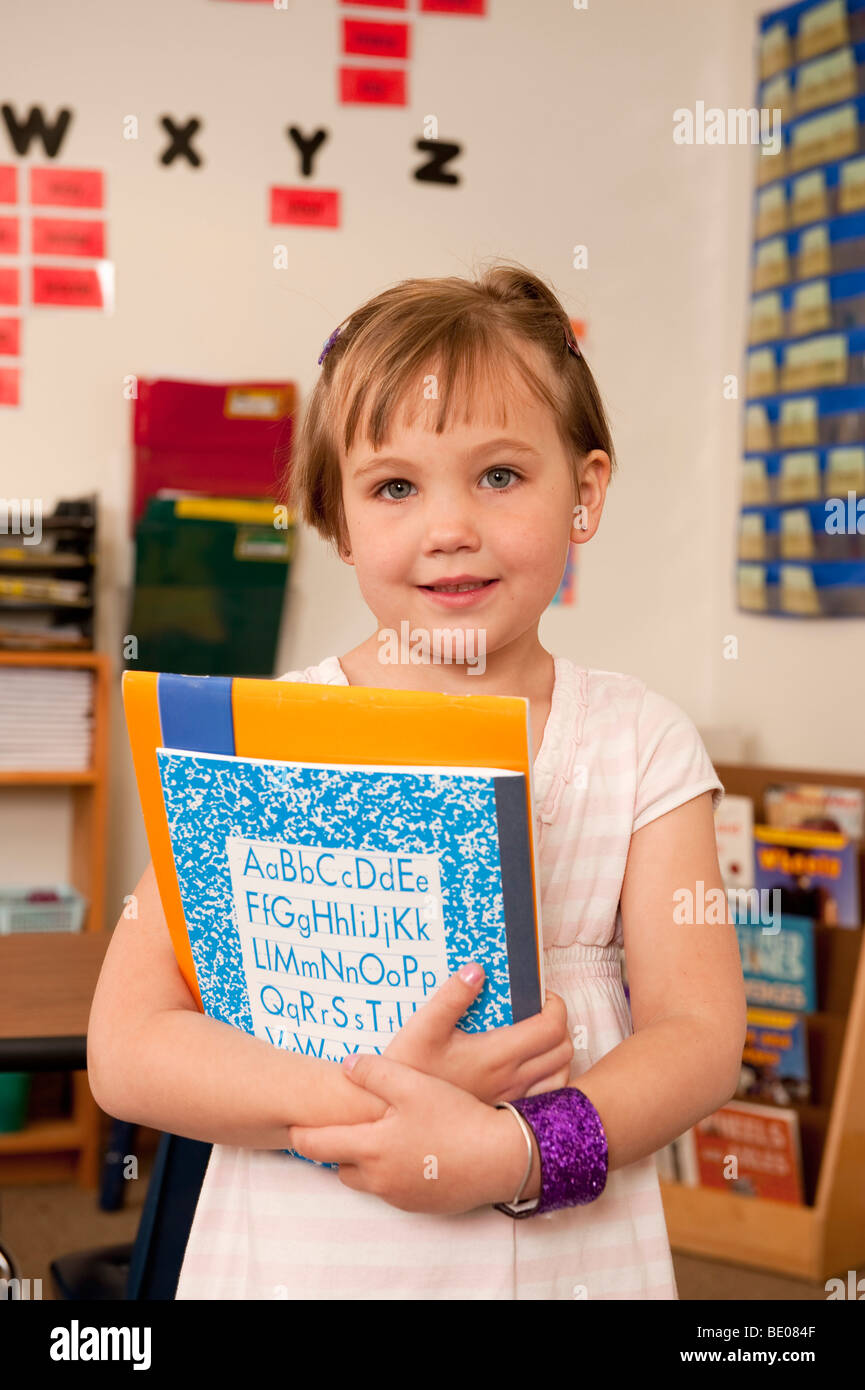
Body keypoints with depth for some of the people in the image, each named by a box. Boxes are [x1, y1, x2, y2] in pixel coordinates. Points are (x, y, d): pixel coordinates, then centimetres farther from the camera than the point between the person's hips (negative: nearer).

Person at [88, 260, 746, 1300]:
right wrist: (368, 1100, -25)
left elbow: (698, 1035, -7)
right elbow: (126, 1046, -12)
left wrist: (516, 1152, -23)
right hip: (295, 1259, -1)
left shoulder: (640, 744, -4)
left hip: (574, 1257, 1)